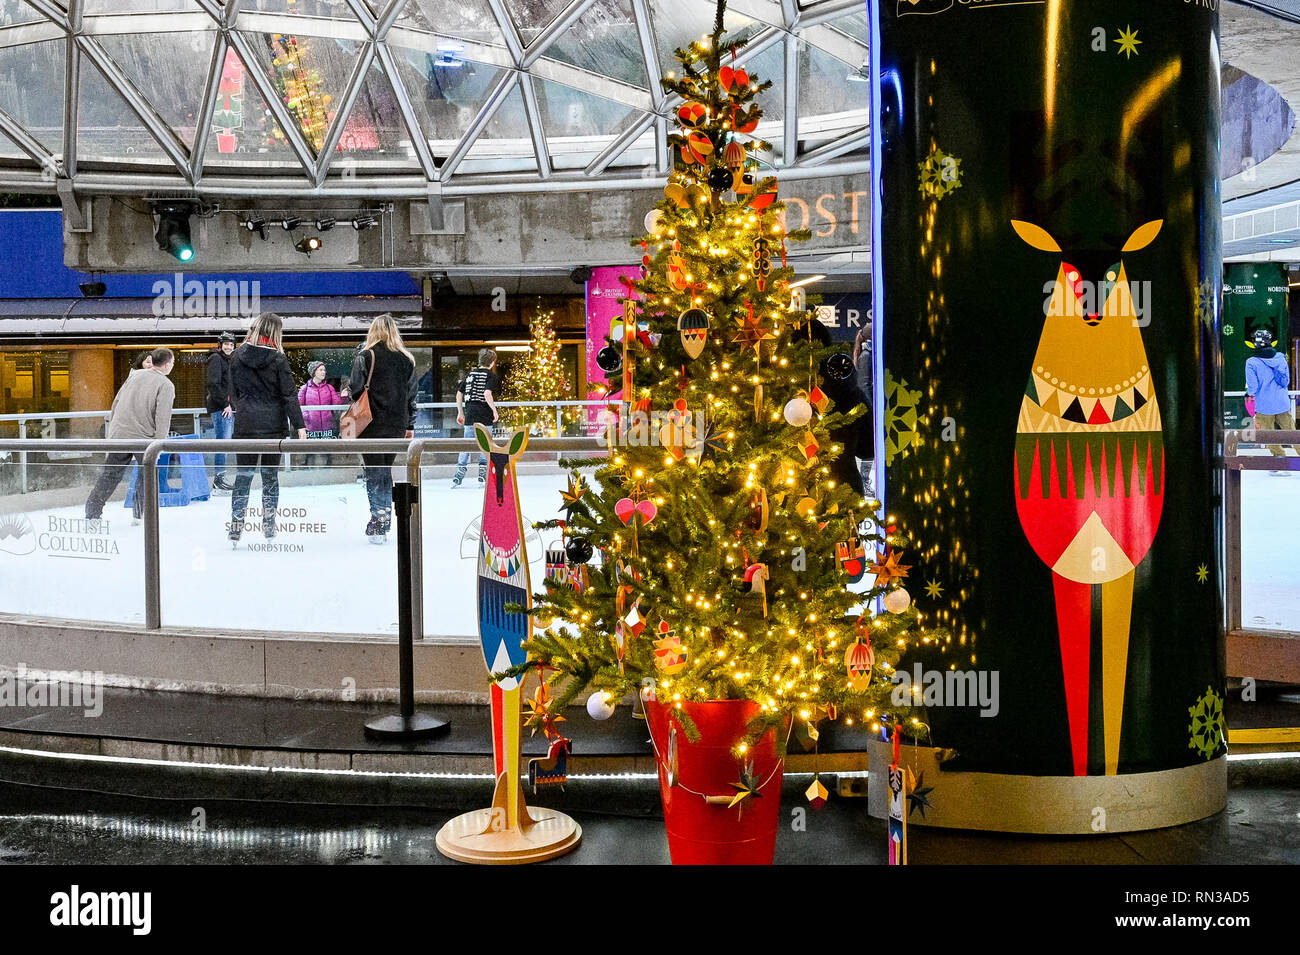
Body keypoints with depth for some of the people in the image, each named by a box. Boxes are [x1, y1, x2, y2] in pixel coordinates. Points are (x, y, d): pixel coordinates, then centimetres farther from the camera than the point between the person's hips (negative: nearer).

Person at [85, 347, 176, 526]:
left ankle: (92, 513, 13)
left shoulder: (135, 374, 9)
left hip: (119, 433, 5)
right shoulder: (166, 385, -9)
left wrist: (111, 428, 21)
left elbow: (116, 402, 13)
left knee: (110, 474, 12)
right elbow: (163, 418, -15)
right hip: (143, 437, -5)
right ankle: (139, 515, 16)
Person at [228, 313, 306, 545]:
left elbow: (233, 391, 10)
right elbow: (289, 395, -8)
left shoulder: (237, 356, 2)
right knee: (270, 475, 8)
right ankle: (269, 527, 11)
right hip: (274, 424, -2)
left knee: (243, 476, 5)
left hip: (245, 424, 2)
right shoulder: (277, 359, -7)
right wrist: (299, 425, -7)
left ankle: (235, 528, 0)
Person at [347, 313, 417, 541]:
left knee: (374, 473, 1)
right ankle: (384, 524, 16)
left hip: (372, 423, -4)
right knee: (386, 471, 14)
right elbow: (411, 395, 9)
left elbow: (355, 387, -14)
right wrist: (410, 426, 15)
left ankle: (378, 524, -3)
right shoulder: (406, 359, 6)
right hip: (396, 426, 4)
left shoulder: (366, 356, -7)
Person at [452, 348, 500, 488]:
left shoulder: (470, 374, 12)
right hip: (484, 415, -4)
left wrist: (460, 413, 20)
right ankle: (483, 475, 6)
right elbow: (487, 394, -20)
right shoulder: (491, 376, -4)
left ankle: (459, 476, 4)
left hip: (470, 415, 4)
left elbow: (459, 394, 12)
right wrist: (495, 410, -10)